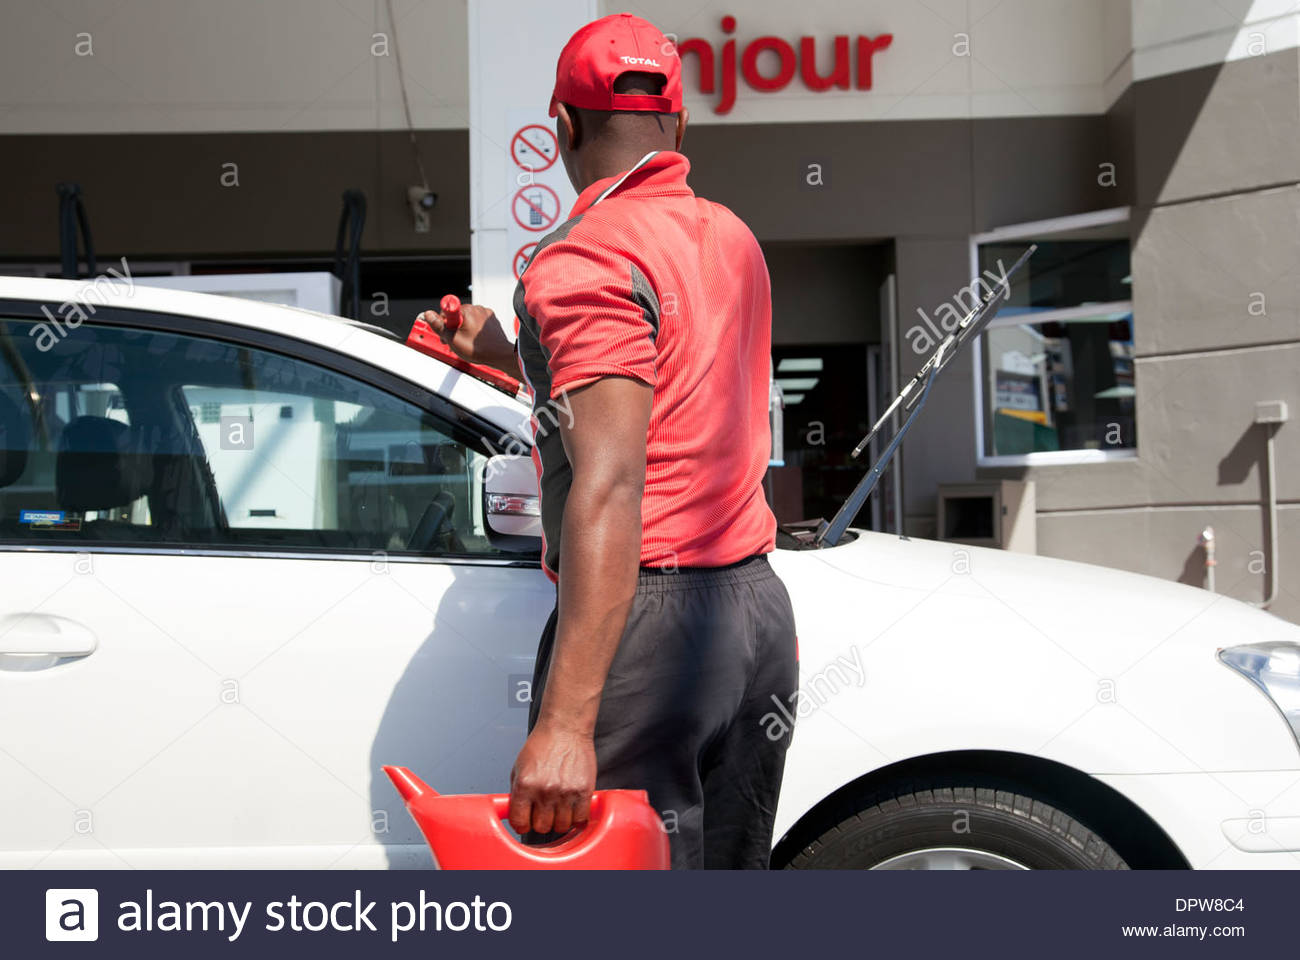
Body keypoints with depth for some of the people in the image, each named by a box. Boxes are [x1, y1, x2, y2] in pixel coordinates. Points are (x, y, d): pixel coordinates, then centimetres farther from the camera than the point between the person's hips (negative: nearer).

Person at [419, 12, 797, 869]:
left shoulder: (586, 260, -12)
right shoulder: (732, 238, 14)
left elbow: (610, 487, -24)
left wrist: (566, 721, -28)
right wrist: (508, 354, 32)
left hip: (647, 616, -9)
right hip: (759, 606, 9)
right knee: (734, 869, 17)